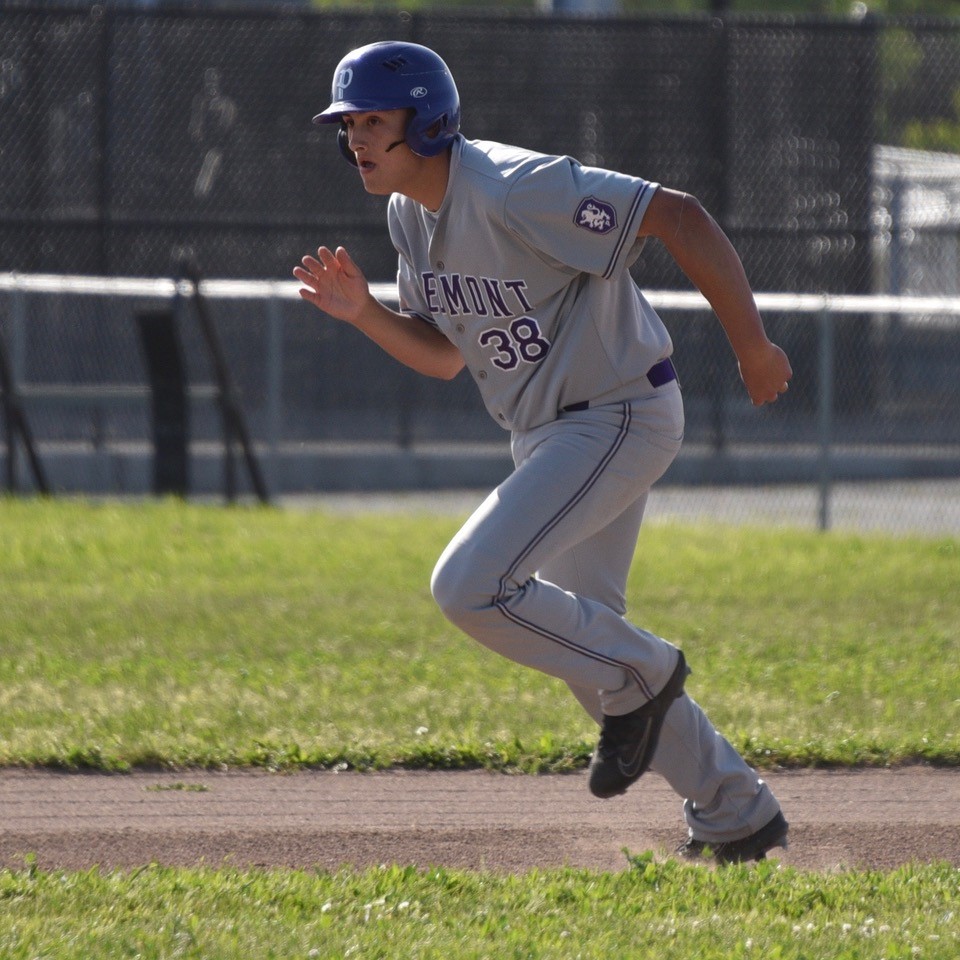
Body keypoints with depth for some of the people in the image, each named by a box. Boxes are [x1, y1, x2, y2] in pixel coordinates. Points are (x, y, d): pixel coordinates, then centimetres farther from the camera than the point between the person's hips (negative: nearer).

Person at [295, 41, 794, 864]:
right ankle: (736, 815, 26)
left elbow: (679, 217, -26)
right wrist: (363, 313, -5)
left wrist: (752, 347, -22)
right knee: (575, 630, 15)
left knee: (470, 586, -21)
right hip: (547, 431, 10)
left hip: (621, 417, -10)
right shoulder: (409, 212, 4)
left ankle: (638, 674, 2)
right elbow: (444, 354, 14)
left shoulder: (516, 191, -25)